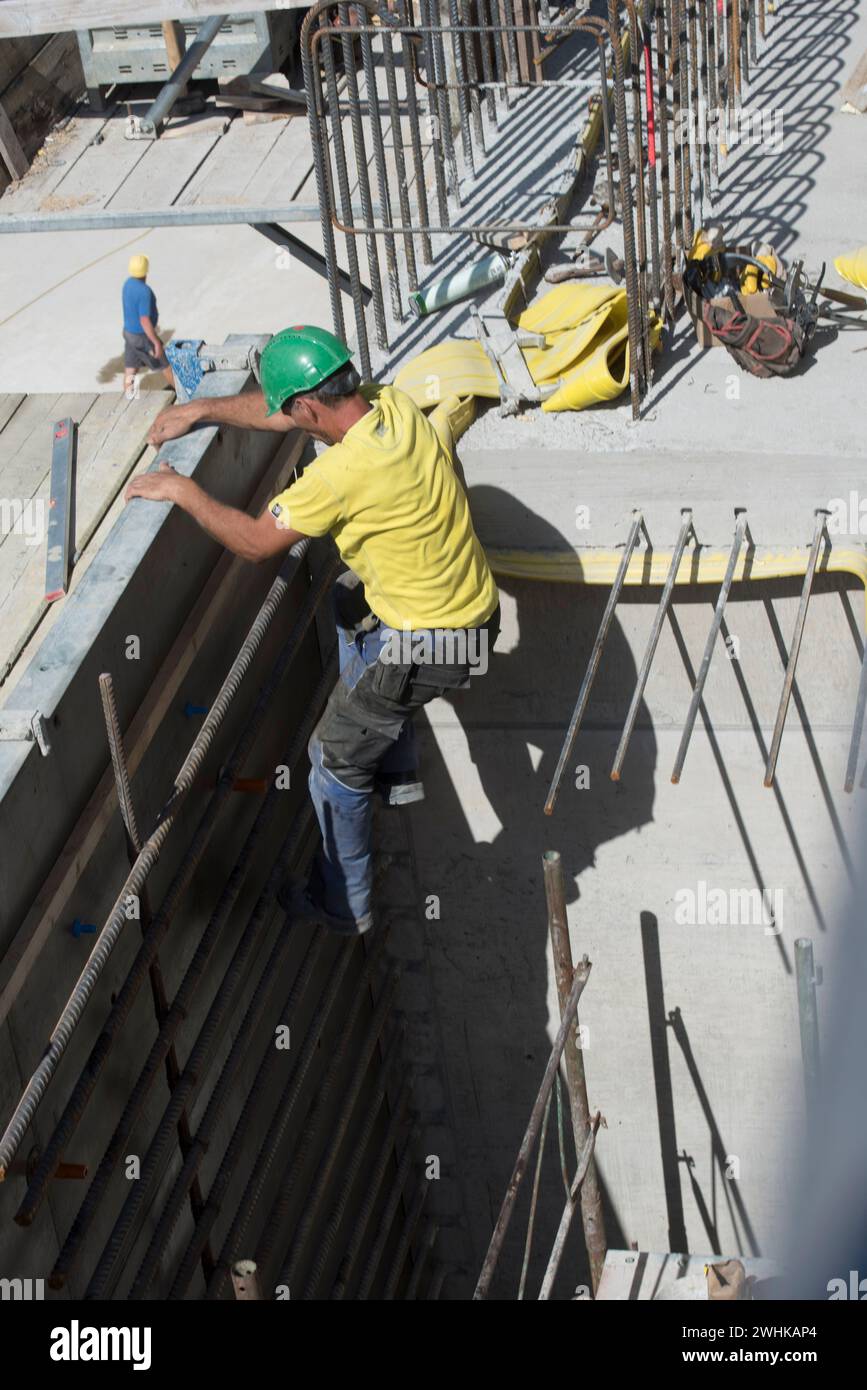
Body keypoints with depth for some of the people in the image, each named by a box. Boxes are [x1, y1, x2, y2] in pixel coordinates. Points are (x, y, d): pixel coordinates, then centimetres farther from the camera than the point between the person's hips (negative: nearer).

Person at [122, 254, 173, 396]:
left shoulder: (128, 283, -1)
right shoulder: (144, 291, -30)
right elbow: (144, 321, -30)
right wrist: (157, 343, -25)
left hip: (129, 332, 8)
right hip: (143, 336, -8)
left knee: (130, 369, 11)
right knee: (165, 363, 13)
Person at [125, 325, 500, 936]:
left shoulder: (343, 472, -29)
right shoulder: (396, 404, -4)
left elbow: (256, 541, -15)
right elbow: (279, 408, 13)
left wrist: (183, 491, -1)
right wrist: (203, 410, 20)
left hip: (426, 647, -9)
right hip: (474, 605, 9)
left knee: (336, 765, 8)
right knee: (351, 598, 35)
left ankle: (342, 905, 27)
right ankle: (397, 771, 40)